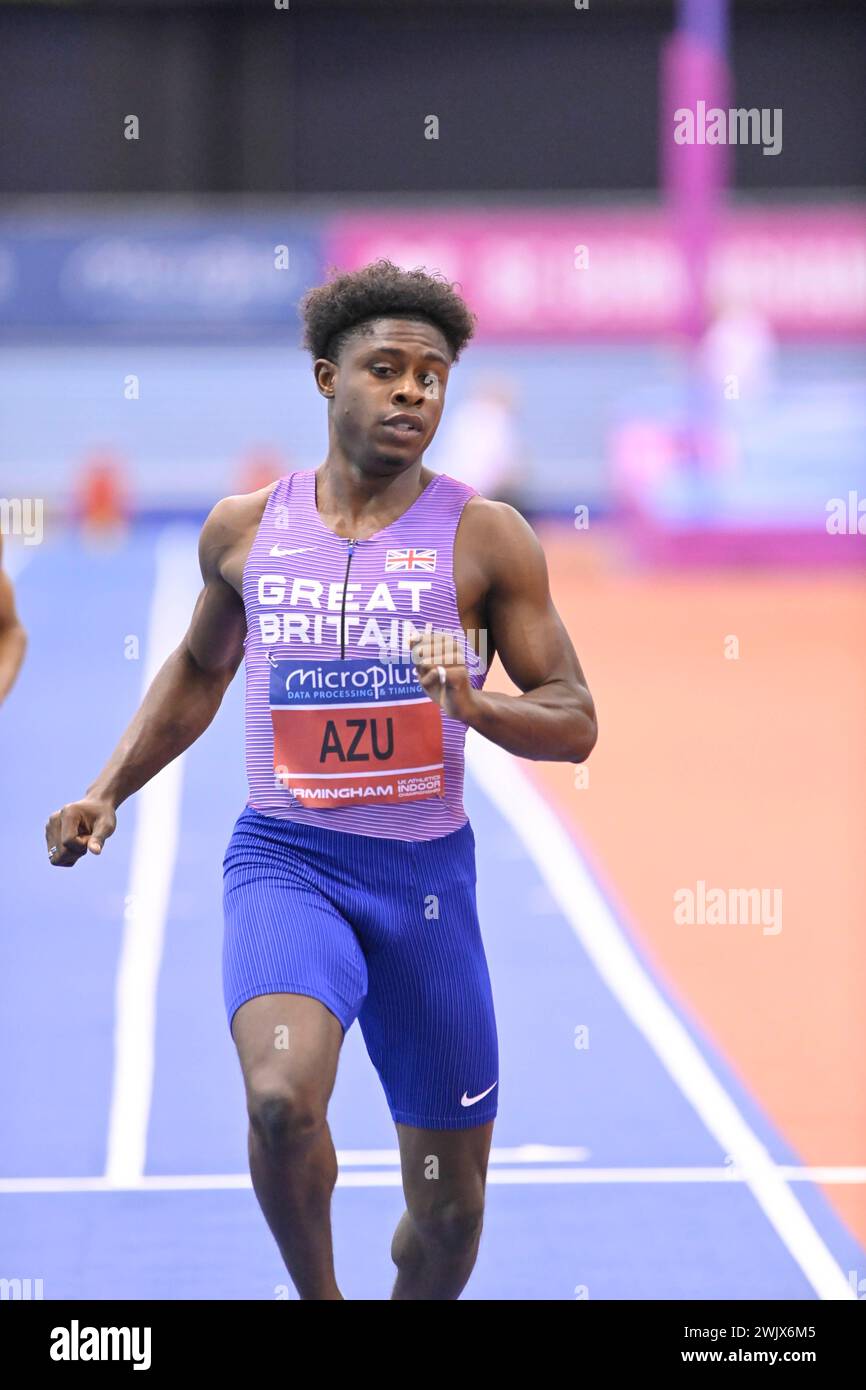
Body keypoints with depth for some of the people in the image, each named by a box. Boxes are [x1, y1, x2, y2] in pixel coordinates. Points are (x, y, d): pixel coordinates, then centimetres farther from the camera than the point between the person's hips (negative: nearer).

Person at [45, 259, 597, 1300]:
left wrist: (475, 706, -22)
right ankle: (316, 1300, -2)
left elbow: (574, 724, -2)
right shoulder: (245, 529, 5)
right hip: (285, 858, 0)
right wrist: (106, 794, 14)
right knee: (281, 1097, -29)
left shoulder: (484, 538, -3)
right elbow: (198, 670, 23)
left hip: (426, 873, 0)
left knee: (449, 1208, 7)